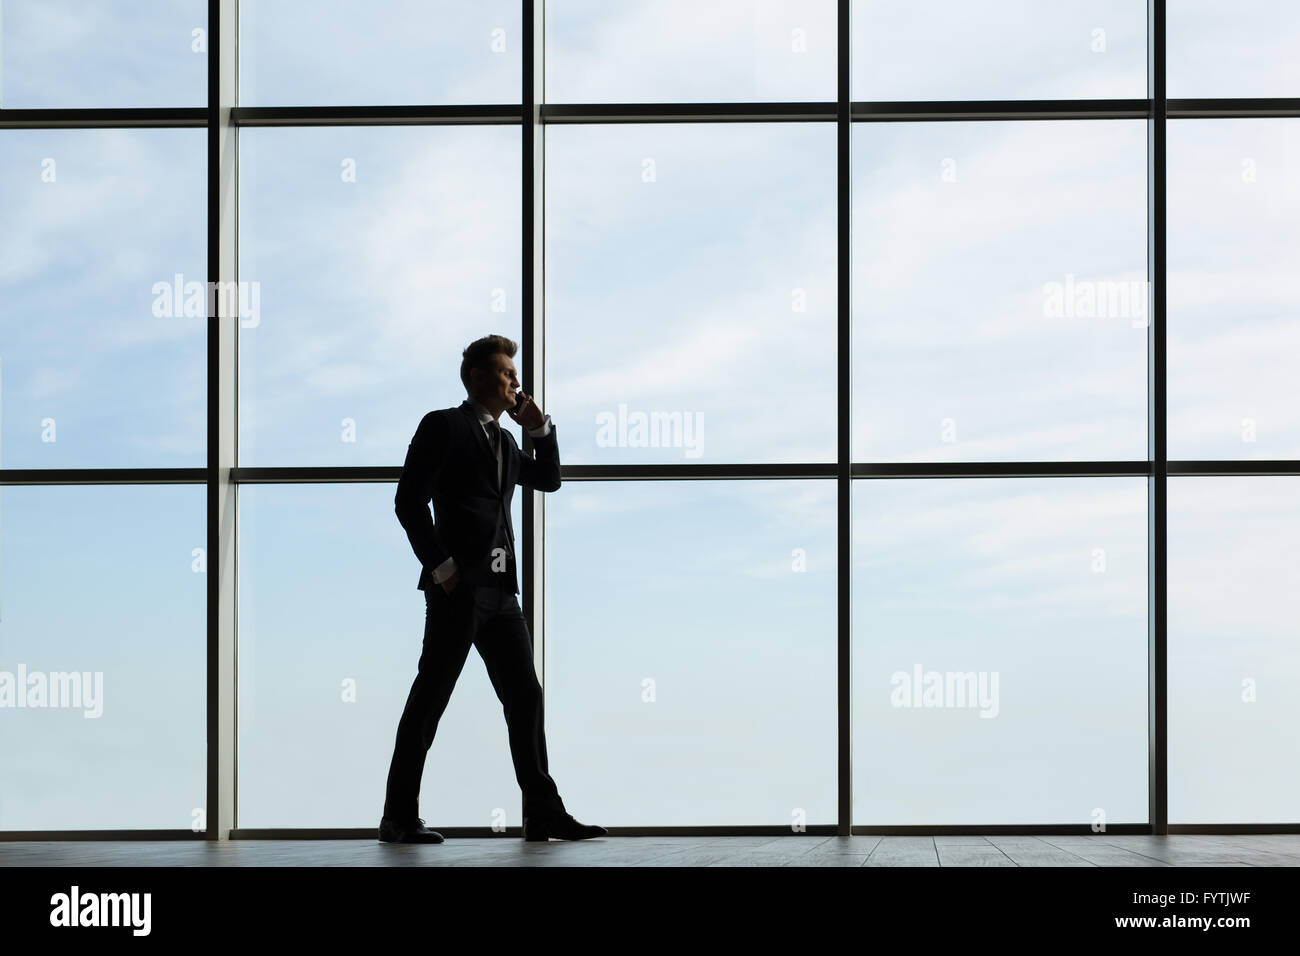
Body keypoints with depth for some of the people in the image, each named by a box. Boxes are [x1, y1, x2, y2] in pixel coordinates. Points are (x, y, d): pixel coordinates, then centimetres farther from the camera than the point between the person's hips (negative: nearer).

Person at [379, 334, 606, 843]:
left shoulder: (503, 440, 22)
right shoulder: (442, 426, -1)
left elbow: (548, 480, 29)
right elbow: (409, 501, -7)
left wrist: (541, 428, 14)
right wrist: (440, 566, -13)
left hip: (500, 590, 8)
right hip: (458, 588, -8)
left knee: (525, 697, 5)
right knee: (429, 700, -4)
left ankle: (543, 812, 8)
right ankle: (399, 817, 1)